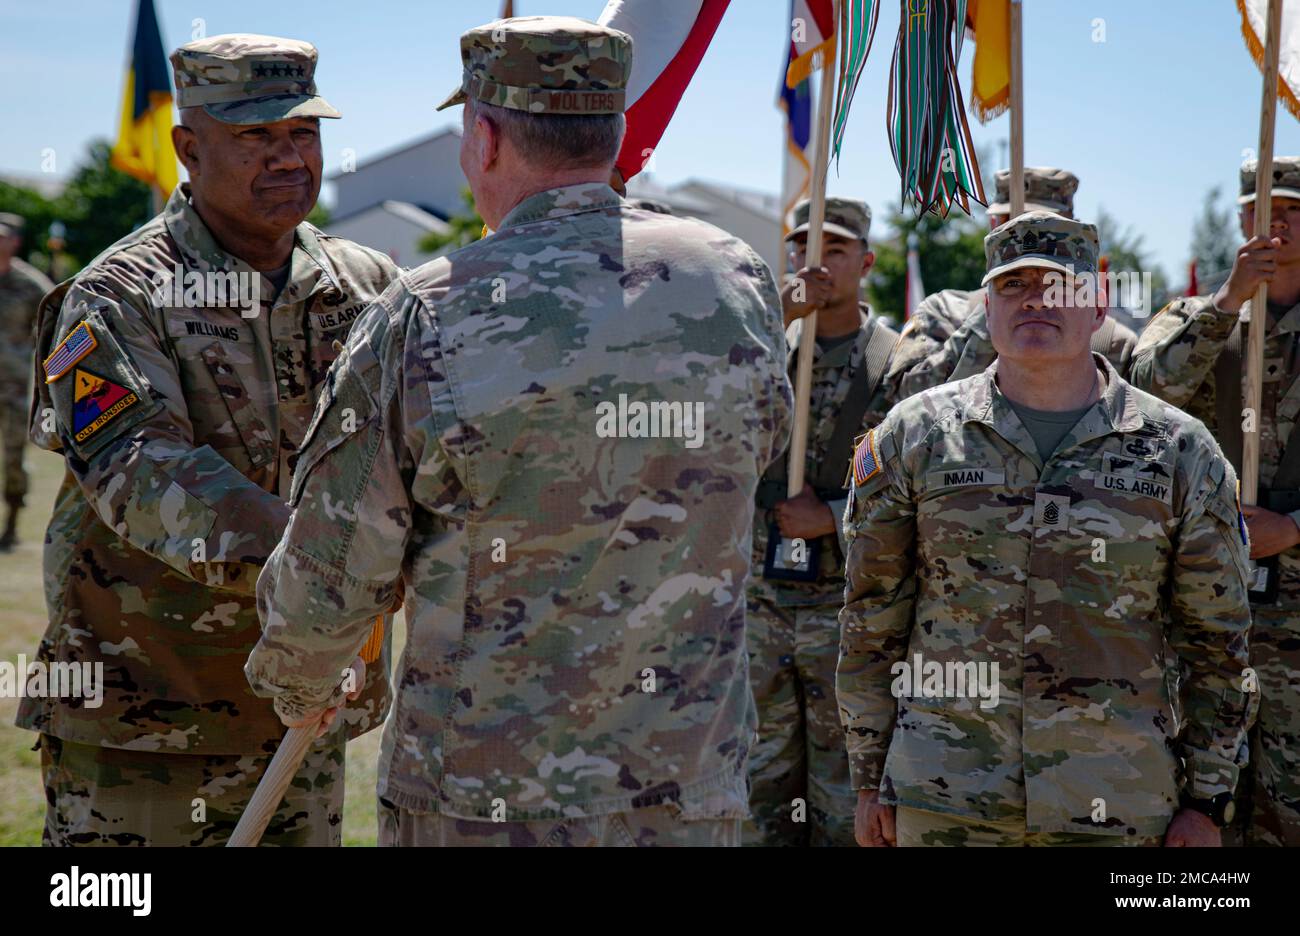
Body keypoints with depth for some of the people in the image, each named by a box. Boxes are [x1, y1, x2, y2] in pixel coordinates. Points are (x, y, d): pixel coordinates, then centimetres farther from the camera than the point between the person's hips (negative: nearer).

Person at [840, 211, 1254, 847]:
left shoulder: (1180, 451, 3)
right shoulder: (913, 435, 3)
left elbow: (1218, 646, 6)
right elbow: (871, 622, 6)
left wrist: (1206, 803, 2)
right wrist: (871, 781, 5)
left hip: (1116, 810, 0)